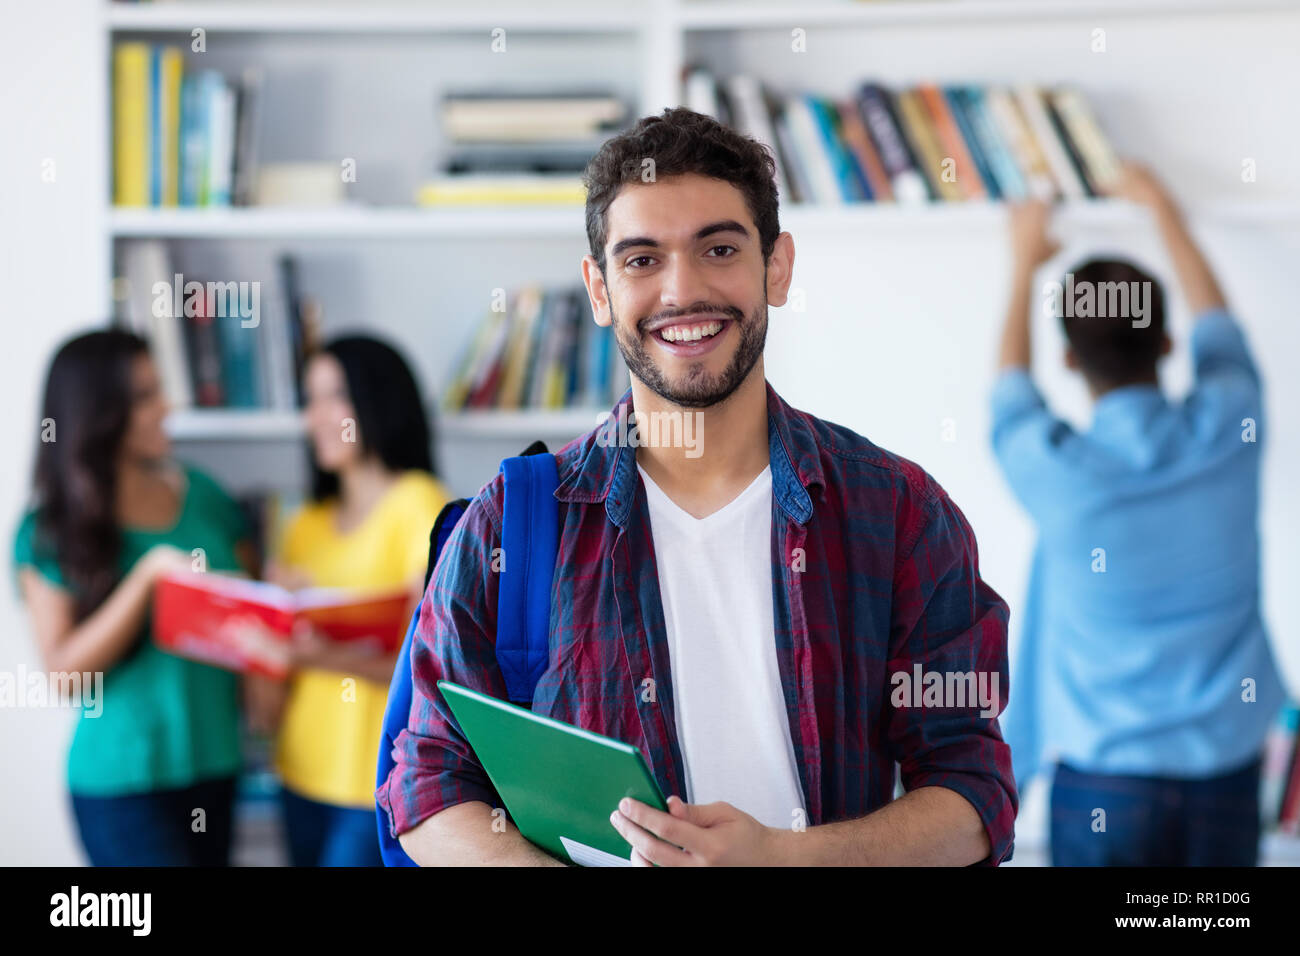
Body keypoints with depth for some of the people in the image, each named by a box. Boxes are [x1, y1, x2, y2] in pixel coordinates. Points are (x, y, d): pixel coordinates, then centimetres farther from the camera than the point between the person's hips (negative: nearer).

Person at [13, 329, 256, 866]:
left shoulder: (201, 495, 6)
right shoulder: (50, 533, -5)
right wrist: (149, 574, -21)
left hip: (214, 764, 5)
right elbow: (63, 669, -12)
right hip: (122, 783, -4)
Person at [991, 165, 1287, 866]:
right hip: (1225, 773, 3)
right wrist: (1163, 212, 30)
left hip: (1104, 782, -2)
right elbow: (1216, 327, 14)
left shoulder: (1055, 467, -15)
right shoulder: (1228, 427, -9)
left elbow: (1010, 387, 10)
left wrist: (1026, 265, 25)